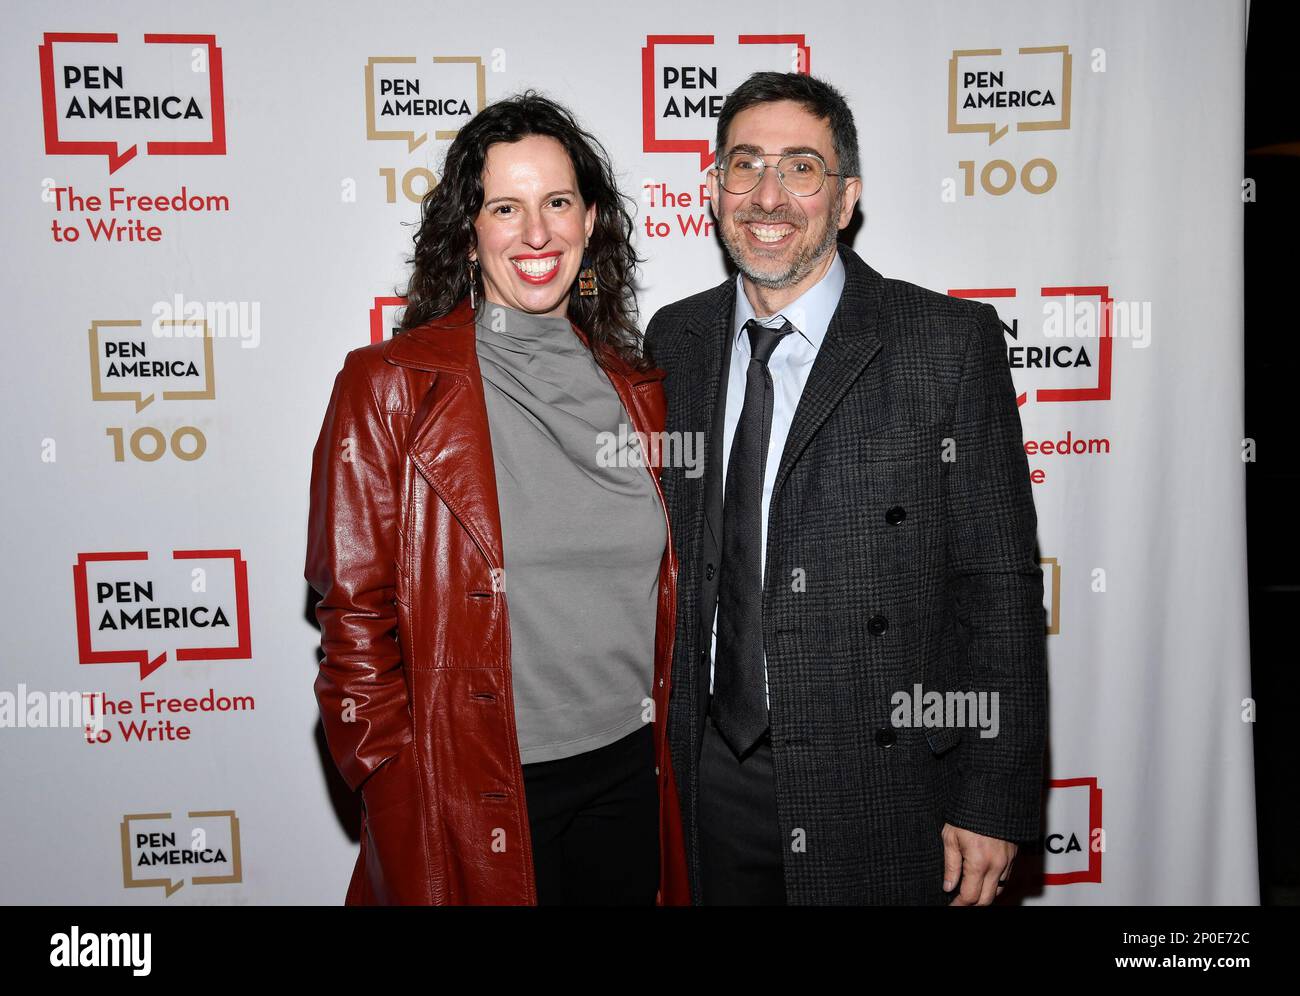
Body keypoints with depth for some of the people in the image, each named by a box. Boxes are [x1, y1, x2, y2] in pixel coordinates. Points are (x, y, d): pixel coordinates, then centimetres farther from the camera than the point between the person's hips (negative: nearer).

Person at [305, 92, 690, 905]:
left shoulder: (638, 388, 4)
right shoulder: (389, 385, -9)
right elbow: (355, 618, -9)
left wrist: (660, 731, 10)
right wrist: (403, 798, -9)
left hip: (629, 776, 4)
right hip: (475, 799, -4)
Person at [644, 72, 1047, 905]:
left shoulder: (953, 342, -9)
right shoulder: (676, 340, 3)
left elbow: (998, 585, -9)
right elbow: (664, 553, 9)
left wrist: (994, 799, -10)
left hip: (880, 797, -3)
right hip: (710, 780, 4)